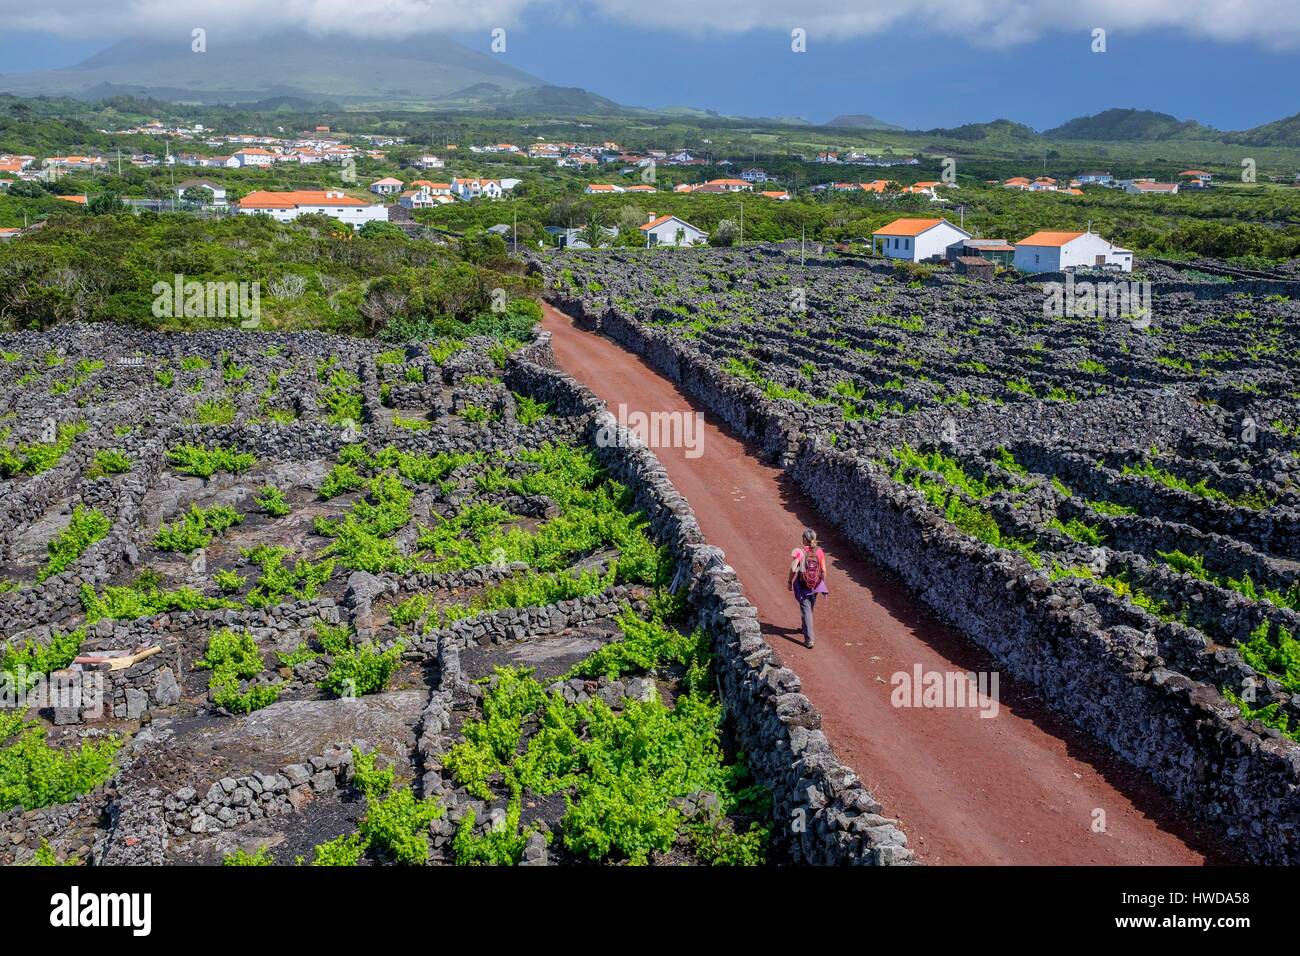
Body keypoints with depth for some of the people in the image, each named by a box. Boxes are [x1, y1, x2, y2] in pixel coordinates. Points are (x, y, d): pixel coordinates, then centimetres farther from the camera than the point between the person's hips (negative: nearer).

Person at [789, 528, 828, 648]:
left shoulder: (799, 552, -15)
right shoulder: (819, 552, -6)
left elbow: (793, 569, -20)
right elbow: (823, 571, -1)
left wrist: (790, 582, -6)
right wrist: (823, 584, 12)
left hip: (802, 585, -4)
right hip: (815, 585, 4)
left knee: (806, 610, 1)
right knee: (810, 608, 25)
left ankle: (809, 639, -4)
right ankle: (806, 628, 48)